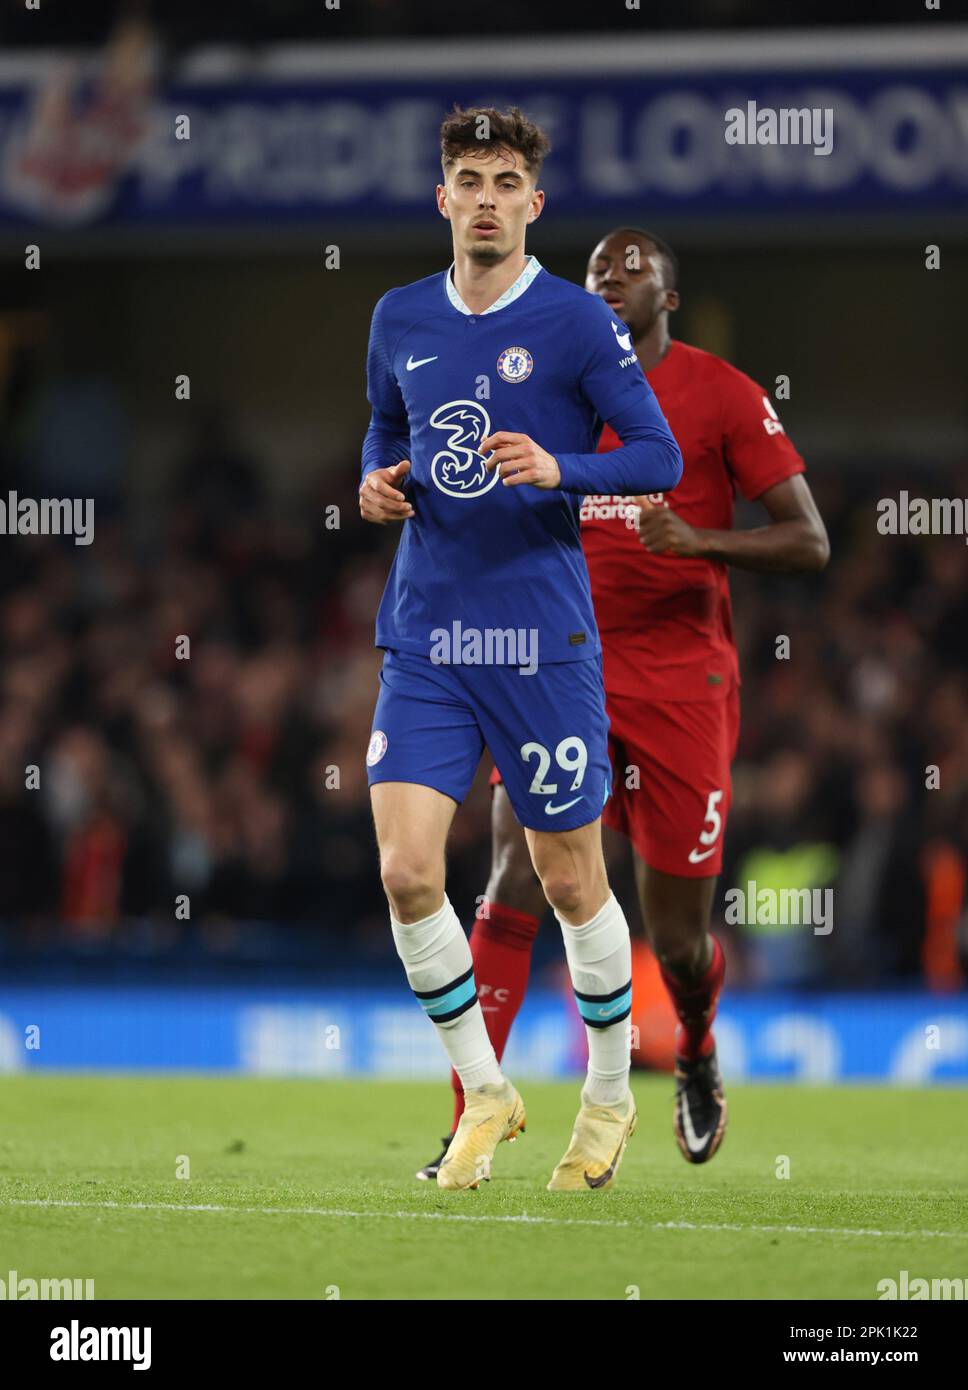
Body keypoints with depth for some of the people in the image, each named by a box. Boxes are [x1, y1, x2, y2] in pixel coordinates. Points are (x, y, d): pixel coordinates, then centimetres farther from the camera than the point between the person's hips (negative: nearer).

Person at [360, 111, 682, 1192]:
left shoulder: (576, 323, -5)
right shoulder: (401, 320, 8)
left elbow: (660, 456, -5)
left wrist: (560, 469, -22)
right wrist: (377, 481, 5)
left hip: (543, 640, -3)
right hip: (423, 643, 3)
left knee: (570, 884, 5)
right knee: (406, 871, -10)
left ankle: (609, 1099, 26)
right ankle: (484, 1093, 8)